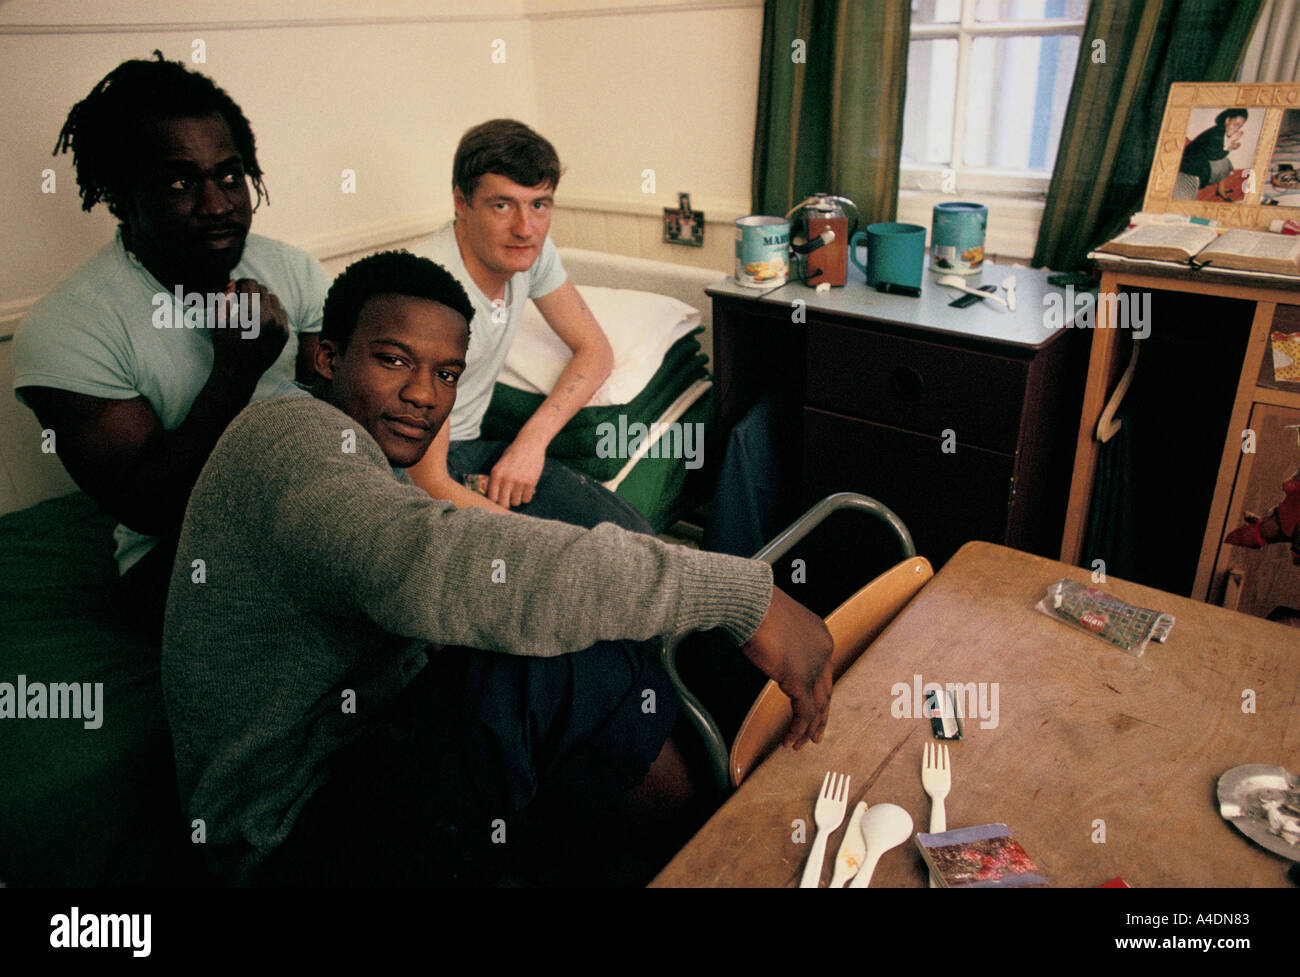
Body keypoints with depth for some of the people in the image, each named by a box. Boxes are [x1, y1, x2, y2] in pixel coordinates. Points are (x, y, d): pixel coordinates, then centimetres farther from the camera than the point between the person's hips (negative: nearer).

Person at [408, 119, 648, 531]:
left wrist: (533, 437, -11)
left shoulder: (532, 250, -7)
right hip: (405, 472, -6)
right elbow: (426, 481, -27)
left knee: (634, 537, -9)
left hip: (472, 445, 7)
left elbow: (595, 350, 5)